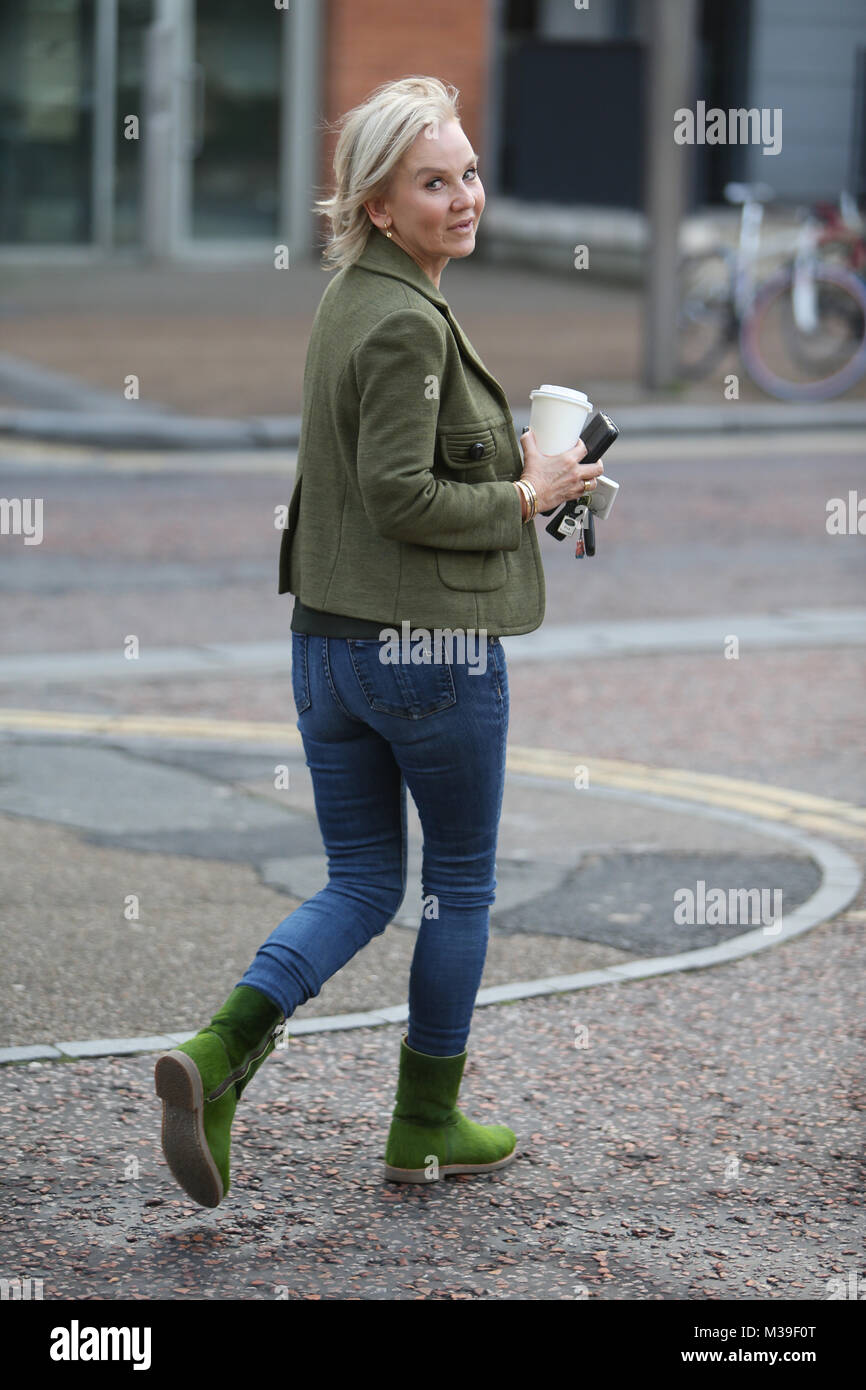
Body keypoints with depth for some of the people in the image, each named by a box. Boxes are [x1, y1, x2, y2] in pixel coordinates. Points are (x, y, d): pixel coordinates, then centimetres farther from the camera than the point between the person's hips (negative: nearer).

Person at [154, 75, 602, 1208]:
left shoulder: (347, 299, 11)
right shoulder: (407, 324, -18)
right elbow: (399, 495, -23)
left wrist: (509, 461, 15)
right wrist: (530, 494, -11)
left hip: (326, 638, 8)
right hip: (432, 645, -8)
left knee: (362, 884, 13)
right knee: (462, 883, 11)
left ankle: (220, 1052, -8)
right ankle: (427, 1126, 21)